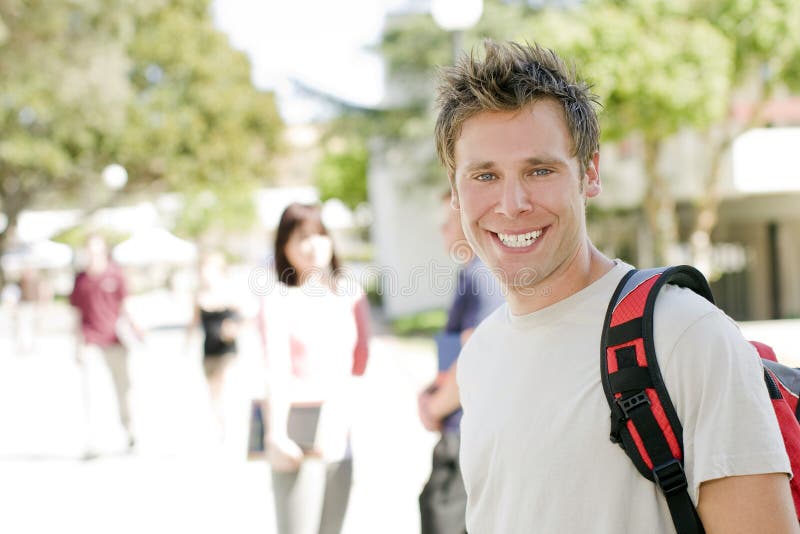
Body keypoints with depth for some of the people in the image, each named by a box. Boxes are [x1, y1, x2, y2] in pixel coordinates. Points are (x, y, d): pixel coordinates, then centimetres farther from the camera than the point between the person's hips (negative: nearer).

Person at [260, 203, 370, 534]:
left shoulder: (349, 292, 9)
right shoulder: (279, 299, -7)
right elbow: (277, 372, -14)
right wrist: (276, 433, -20)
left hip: (340, 426, 6)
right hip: (297, 423, -6)